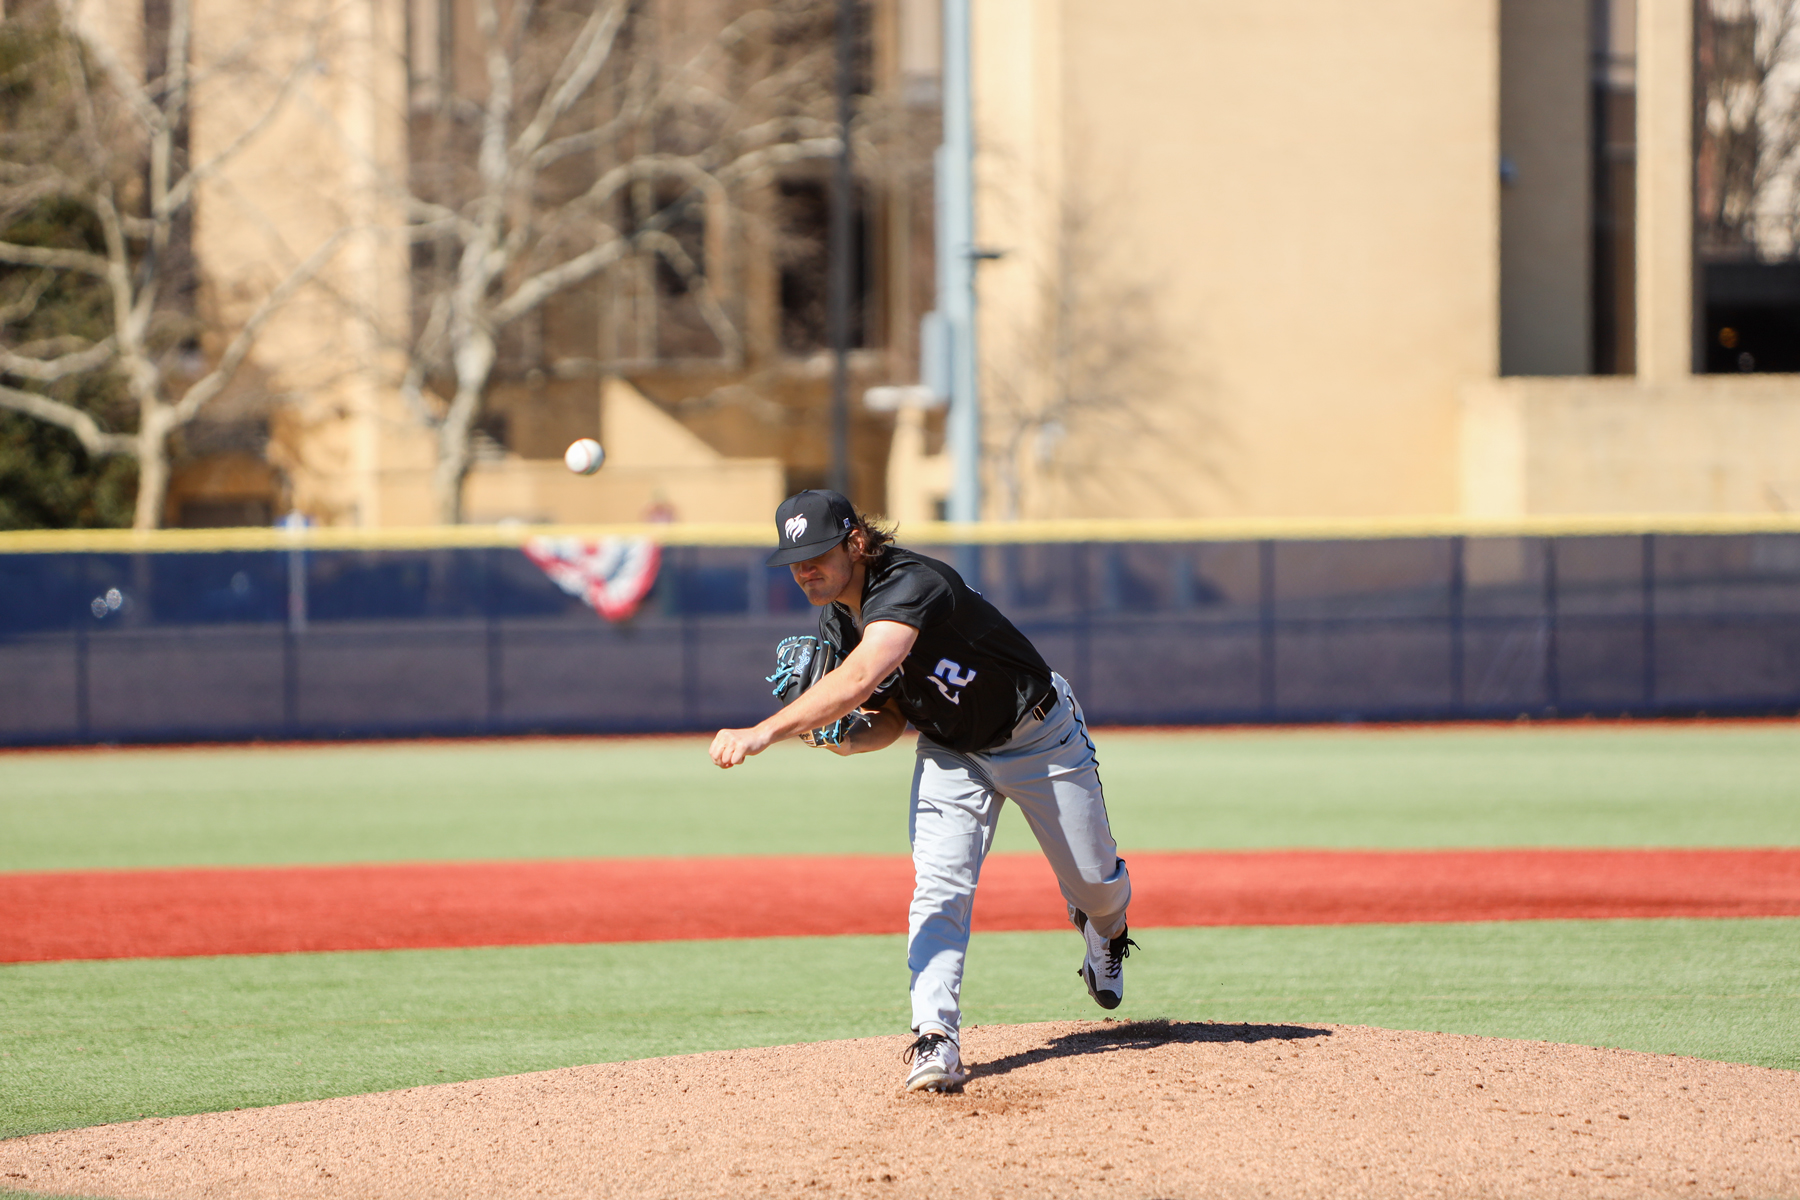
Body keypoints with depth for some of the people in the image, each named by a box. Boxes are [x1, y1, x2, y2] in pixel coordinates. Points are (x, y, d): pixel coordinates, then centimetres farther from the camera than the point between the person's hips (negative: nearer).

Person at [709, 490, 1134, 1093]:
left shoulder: (911, 586, -37)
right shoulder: (835, 624, -9)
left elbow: (860, 680, -53)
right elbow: (893, 717, 2)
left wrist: (765, 732, -62)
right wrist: (845, 739, -22)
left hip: (1039, 740, -5)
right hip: (950, 752, 5)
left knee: (1094, 881, 9)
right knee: (938, 887, -17)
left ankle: (1104, 928, 46)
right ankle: (936, 1038, -23)